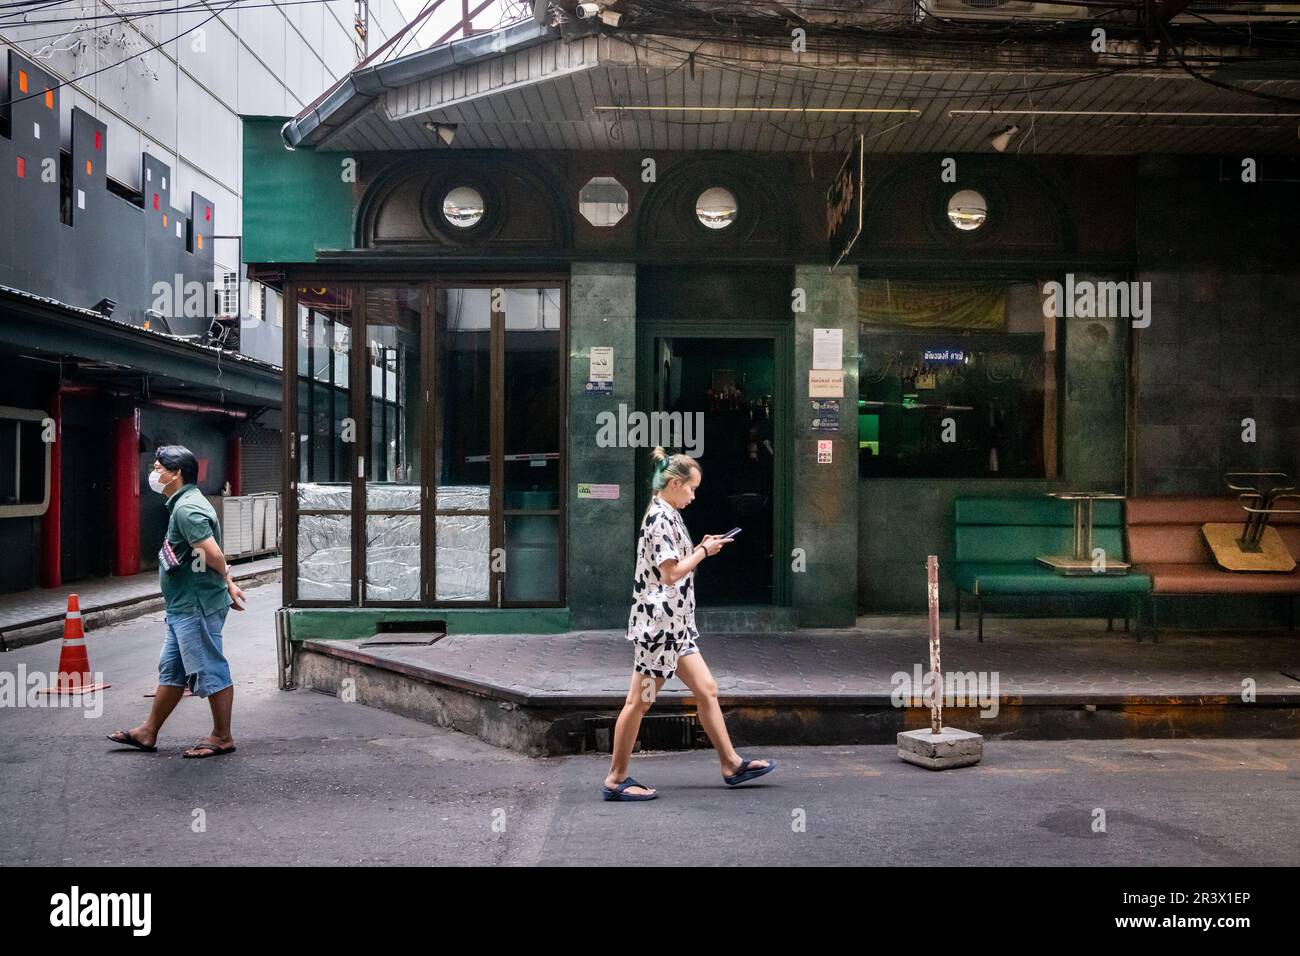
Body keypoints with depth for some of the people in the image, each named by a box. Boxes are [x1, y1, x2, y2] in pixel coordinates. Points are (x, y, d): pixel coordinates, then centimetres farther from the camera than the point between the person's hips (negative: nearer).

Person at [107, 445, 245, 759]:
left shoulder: (187, 508, -18)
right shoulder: (184, 504, 16)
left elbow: (211, 552, -27)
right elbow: (212, 554, 17)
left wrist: (226, 579, -10)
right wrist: (228, 582, 11)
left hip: (196, 606, -11)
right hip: (184, 606, 11)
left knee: (210, 671, -1)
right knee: (171, 671, 17)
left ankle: (222, 737, 8)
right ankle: (148, 733, 26)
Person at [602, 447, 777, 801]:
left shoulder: (666, 515, 16)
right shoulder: (661, 517, -15)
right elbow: (670, 573, -20)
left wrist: (700, 549, 9)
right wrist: (704, 551, -8)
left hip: (676, 623, 10)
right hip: (657, 621, -10)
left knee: (706, 689, 12)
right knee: (640, 701, -2)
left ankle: (731, 764, 20)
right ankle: (616, 780, 7)